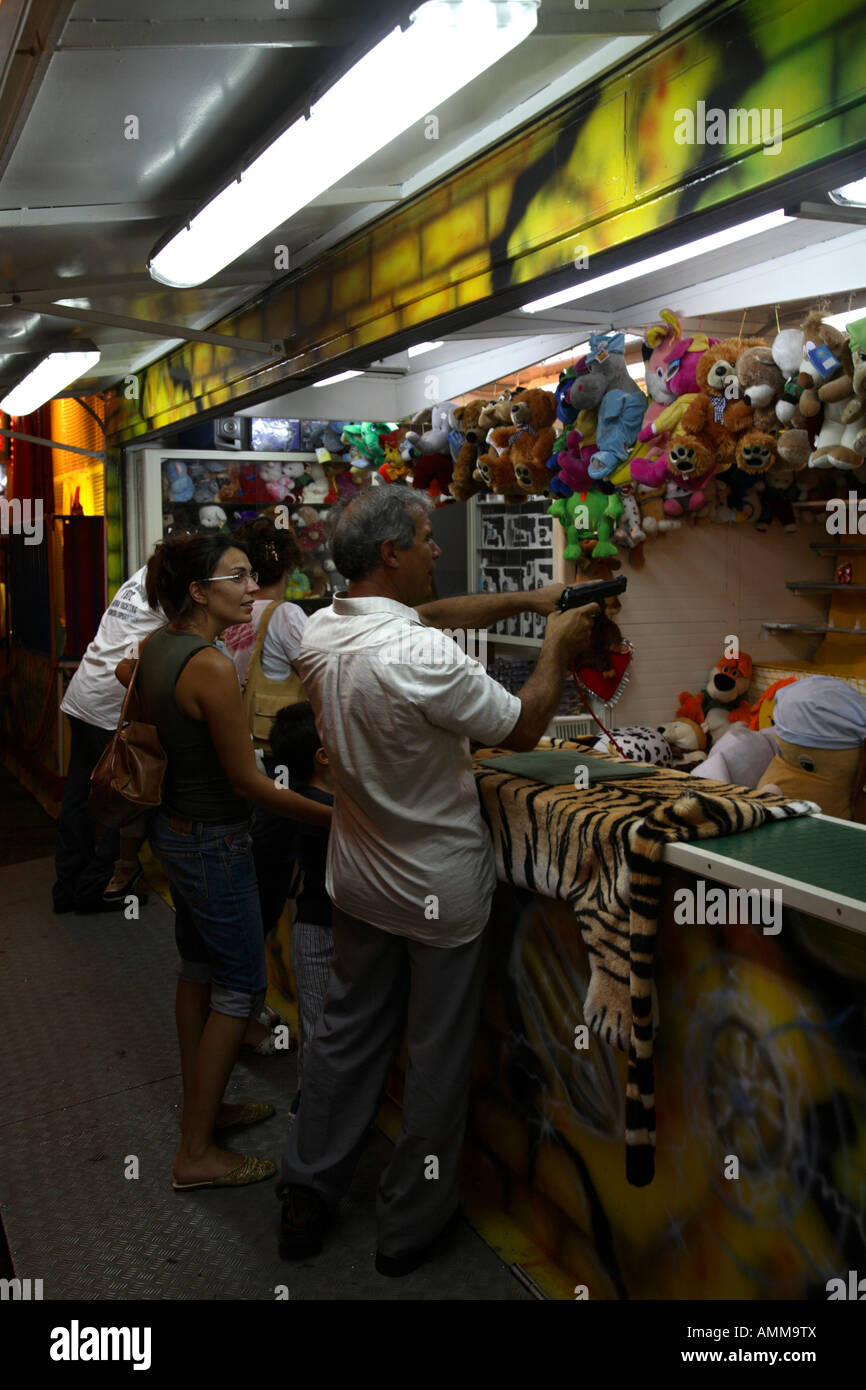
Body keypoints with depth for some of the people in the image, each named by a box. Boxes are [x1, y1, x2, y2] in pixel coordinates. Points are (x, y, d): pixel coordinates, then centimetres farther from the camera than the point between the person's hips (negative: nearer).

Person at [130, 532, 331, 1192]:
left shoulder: (156, 645, 0)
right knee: (241, 987, 2)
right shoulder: (213, 668, -27)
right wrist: (332, 816, -17)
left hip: (172, 826, 10)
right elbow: (247, 780, -23)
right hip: (214, 839, -10)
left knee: (198, 964, 21)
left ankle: (201, 1105, 37)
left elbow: (123, 672, 27)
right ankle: (197, 1152, 12)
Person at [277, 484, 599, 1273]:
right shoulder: (424, 659, -30)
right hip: (440, 890, -7)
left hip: (359, 881, 7)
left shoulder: (321, 634, -5)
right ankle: (411, 1225, 29)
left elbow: (432, 614, 11)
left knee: (347, 1033, 20)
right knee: (437, 1059, 12)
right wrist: (558, 651, 0)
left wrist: (525, 600, 12)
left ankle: (307, 1199, 34)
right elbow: (524, 729, -14)